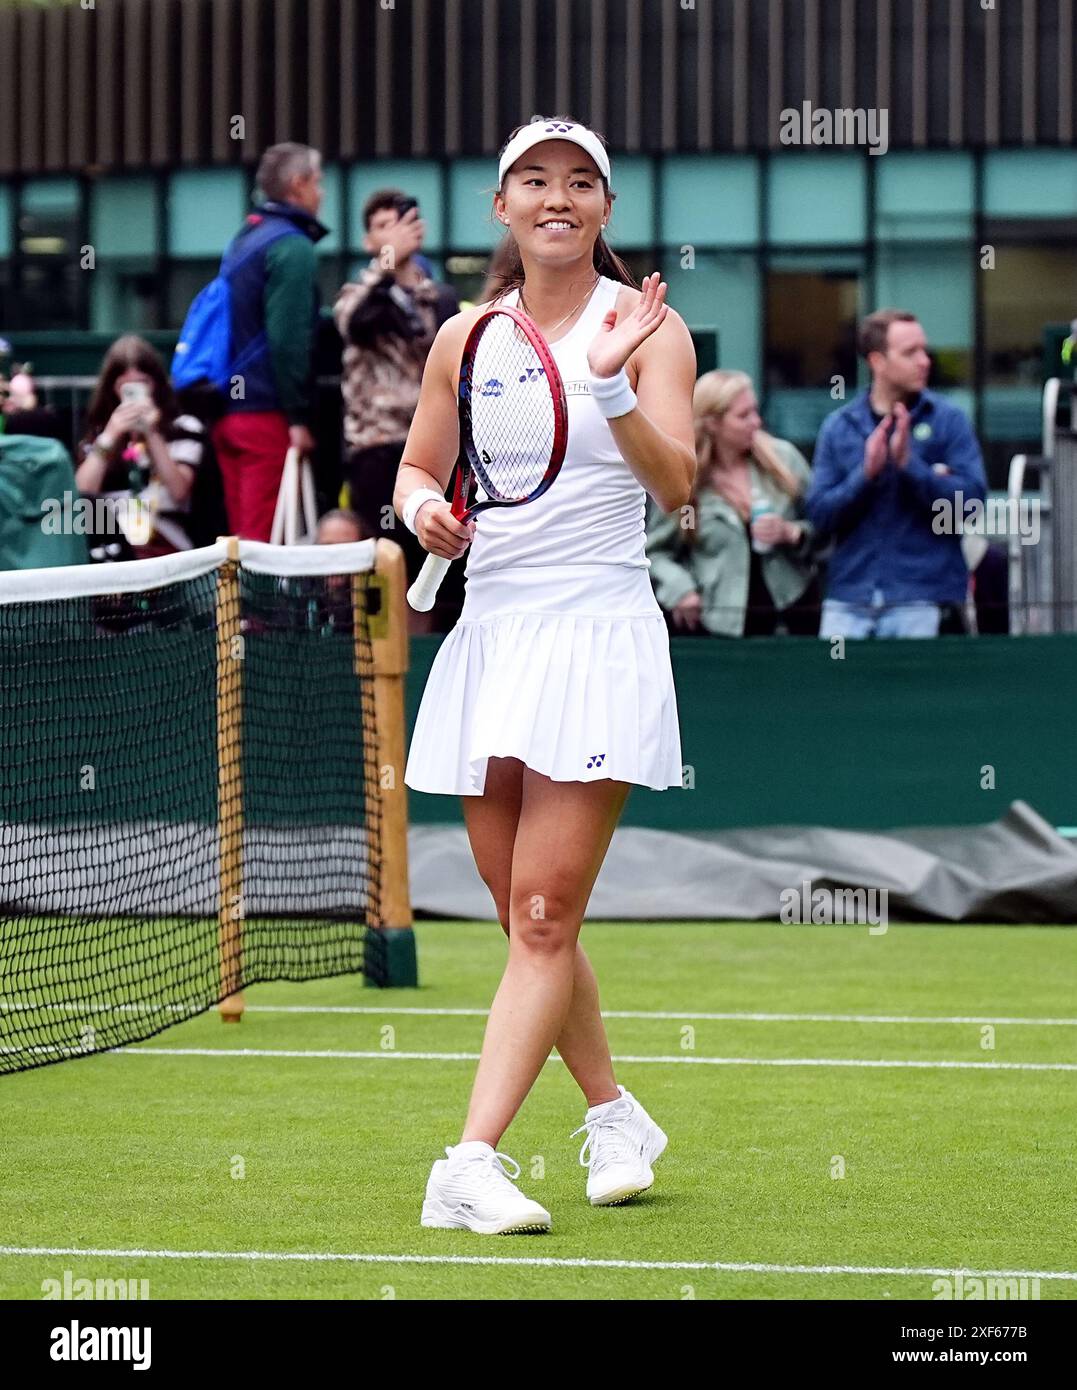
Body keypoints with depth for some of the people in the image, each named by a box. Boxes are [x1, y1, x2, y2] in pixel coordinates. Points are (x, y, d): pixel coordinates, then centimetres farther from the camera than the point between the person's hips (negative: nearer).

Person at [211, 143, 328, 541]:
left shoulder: (242, 241, 17)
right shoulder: (293, 248, -11)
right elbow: (289, 339, -19)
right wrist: (298, 416, -16)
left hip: (229, 414, 9)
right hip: (268, 417, -9)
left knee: (241, 538, 10)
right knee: (265, 541, -9)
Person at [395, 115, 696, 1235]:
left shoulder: (647, 328, -2)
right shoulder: (465, 337, 10)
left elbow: (675, 484, -14)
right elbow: (417, 466, 22)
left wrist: (610, 385, -29)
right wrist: (424, 508, -1)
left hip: (596, 635, -5)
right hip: (489, 632, 5)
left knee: (545, 912, -11)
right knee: (527, 919, 10)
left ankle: (470, 1164, -18)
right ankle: (615, 1119, 28)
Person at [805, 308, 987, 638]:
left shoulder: (948, 420, 3)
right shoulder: (839, 426, 9)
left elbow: (972, 499, -7)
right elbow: (819, 513, 3)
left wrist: (909, 463, -16)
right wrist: (866, 473, -13)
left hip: (921, 602, -2)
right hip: (848, 601, 2)